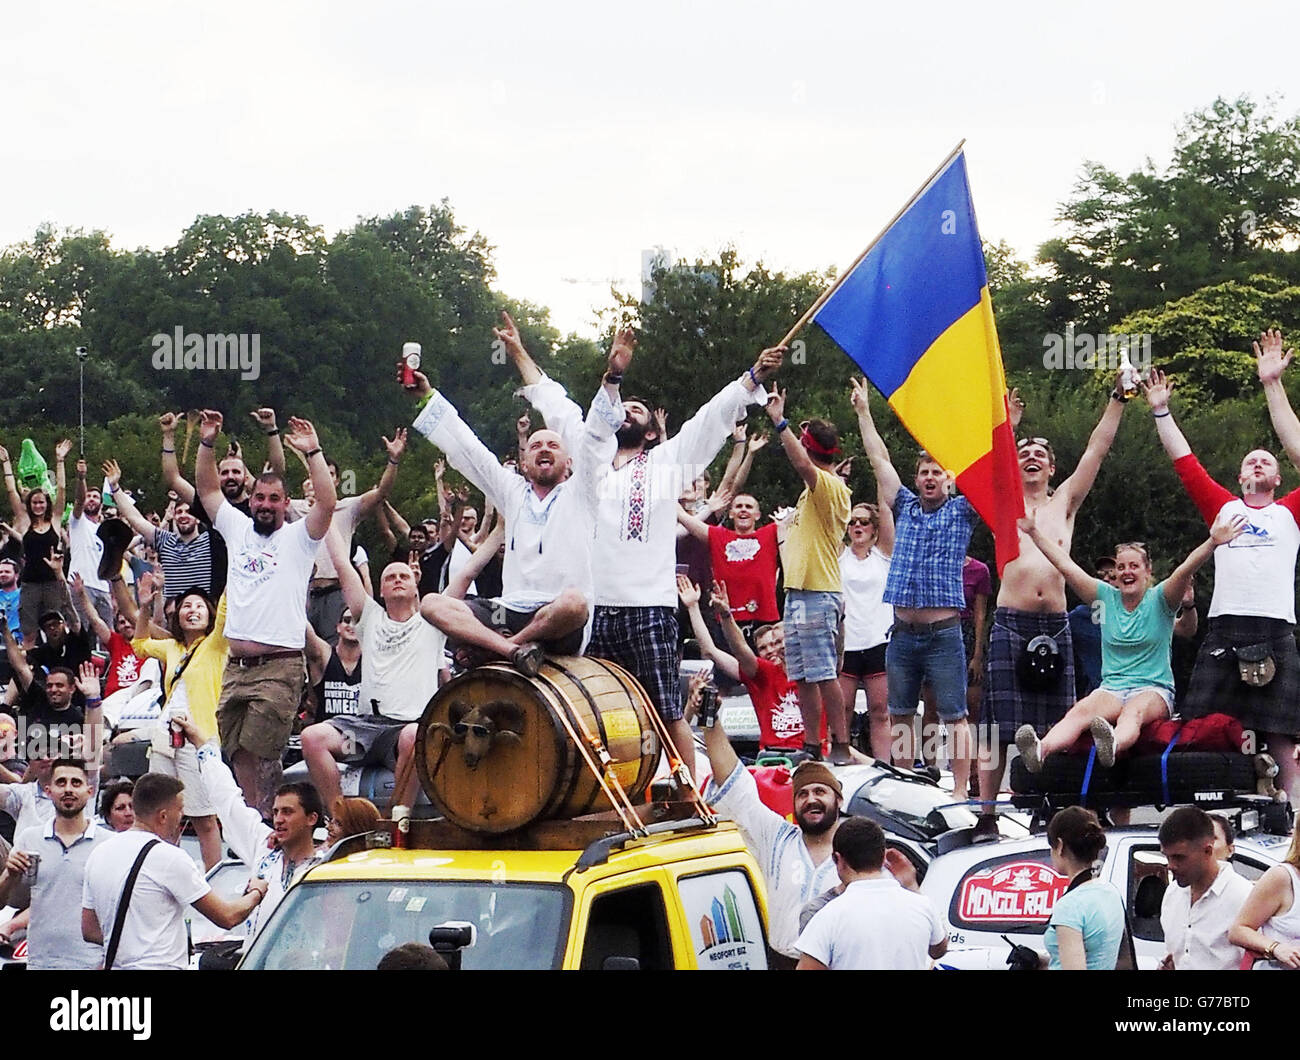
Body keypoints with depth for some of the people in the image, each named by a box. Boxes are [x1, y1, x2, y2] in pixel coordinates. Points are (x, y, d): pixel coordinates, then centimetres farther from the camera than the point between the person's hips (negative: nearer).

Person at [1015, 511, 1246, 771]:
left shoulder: (1159, 599, 3)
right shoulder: (1106, 598, 13)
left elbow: (1186, 569, -14)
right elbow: (1065, 564, 12)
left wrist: (1213, 543, -31)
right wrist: (1033, 532, 9)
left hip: (1154, 690, -3)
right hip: (1111, 688, 3)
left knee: (1134, 711, -39)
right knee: (1081, 711, -31)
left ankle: (1111, 746, -74)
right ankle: (1041, 750, -62)